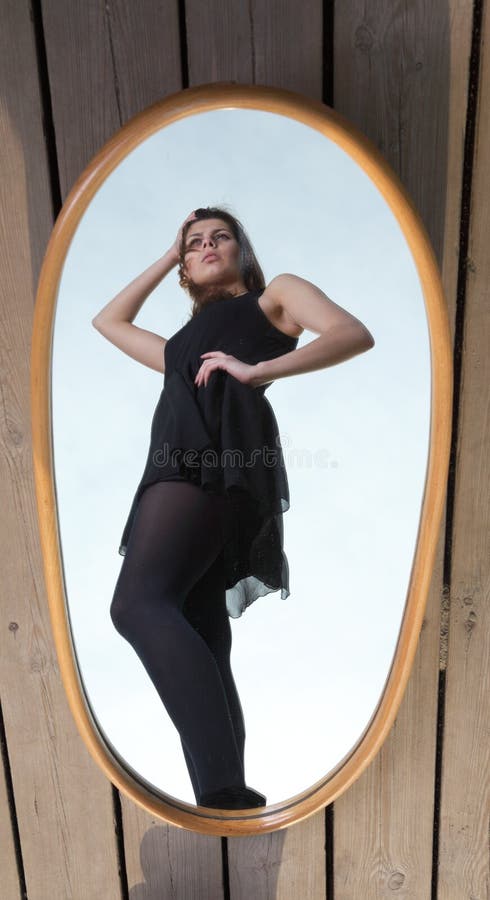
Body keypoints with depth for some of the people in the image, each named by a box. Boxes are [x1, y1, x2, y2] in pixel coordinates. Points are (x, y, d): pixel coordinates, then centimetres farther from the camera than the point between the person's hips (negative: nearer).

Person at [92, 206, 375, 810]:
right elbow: (107, 321, 46)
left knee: (137, 603, -28)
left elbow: (355, 334, 7)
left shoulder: (275, 295, 23)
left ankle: (226, 788, -30)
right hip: (180, 461, 7)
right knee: (202, 647, -6)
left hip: (223, 449, -7)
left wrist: (257, 370, -6)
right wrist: (167, 258, 45)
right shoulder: (182, 347, 39)